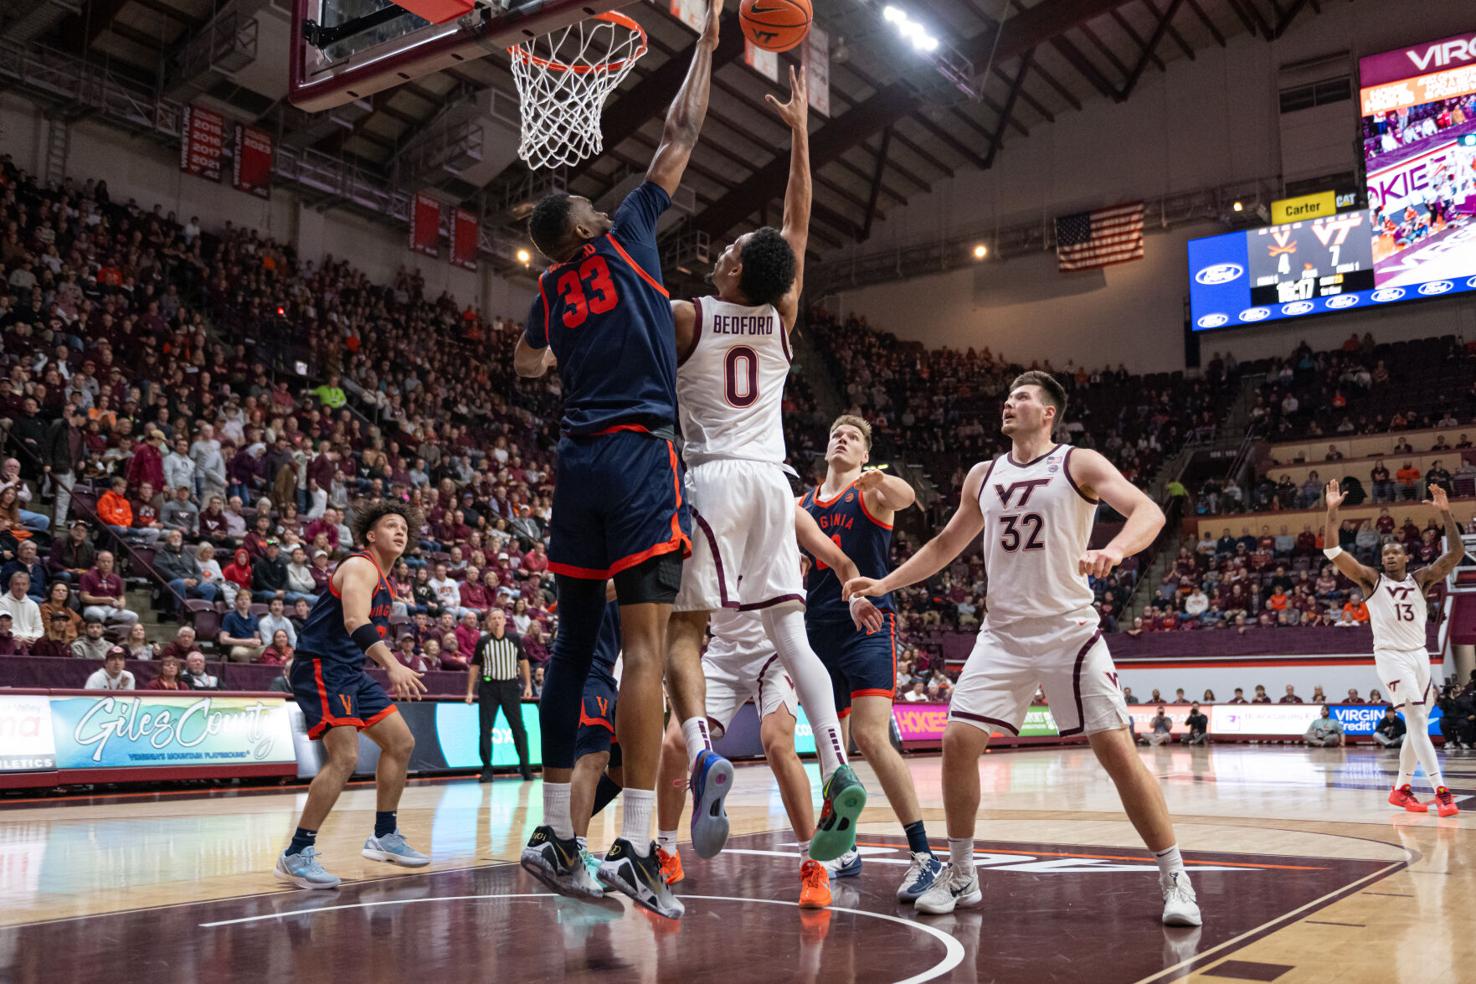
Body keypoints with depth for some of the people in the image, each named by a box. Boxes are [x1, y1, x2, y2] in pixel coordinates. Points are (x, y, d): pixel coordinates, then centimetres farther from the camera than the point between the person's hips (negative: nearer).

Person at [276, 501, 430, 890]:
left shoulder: (382, 581, 17)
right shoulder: (360, 567, -13)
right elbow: (354, 622, -31)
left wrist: (395, 673, 23)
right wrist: (393, 665, -43)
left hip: (351, 670, 10)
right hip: (321, 667, -10)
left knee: (401, 743, 11)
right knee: (344, 757, -21)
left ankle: (384, 836, 21)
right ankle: (296, 854, -13)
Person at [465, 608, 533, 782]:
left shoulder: (514, 639, 4)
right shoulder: (482, 642, 3)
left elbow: (523, 662, 11)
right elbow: (474, 667, 8)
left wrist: (528, 685, 4)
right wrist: (470, 691, 3)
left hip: (510, 685, 0)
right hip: (488, 687, 0)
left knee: (518, 728, 0)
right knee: (485, 730, -1)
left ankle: (525, 767, 9)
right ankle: (487, 769, 6)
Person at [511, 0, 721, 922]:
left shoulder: (550, 290, 17)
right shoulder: (622, 238, 5)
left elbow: (527, 364, 38)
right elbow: (681, 135, 10)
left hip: (580, 461, 6)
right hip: (641, 456, -6)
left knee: (575, 639, 11)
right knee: (646, 642, -12)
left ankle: (555, 826, 16)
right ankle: (635, 845, -17)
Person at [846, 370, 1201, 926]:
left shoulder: (1079, 464, -2)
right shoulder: (983, 476, 12)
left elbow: (1148, 511, -14)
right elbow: (946, 545, 22)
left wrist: (1115, 549, -35)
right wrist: (885, 584, 13)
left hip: (1069, 630, -4)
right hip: (1003, 634, 4)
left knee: (1116, 749, -7)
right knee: (958, 741, -6)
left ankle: (1174, 879, 7)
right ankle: (960, 876, 10)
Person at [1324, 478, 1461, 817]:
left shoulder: (1421, 579, 6)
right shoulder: (1371, 580, -1)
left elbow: (1456, 553, -7)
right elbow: (1333, 552, -12)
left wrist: (1445, 513, -18)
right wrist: (1332, 511, -21)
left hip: (1419, 655, 5)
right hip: (1390, 656, -5)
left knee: (1418, 725, 9)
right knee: (1417, 721, -16)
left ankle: (1401, 789, 22)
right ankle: (1441, 791, -20)